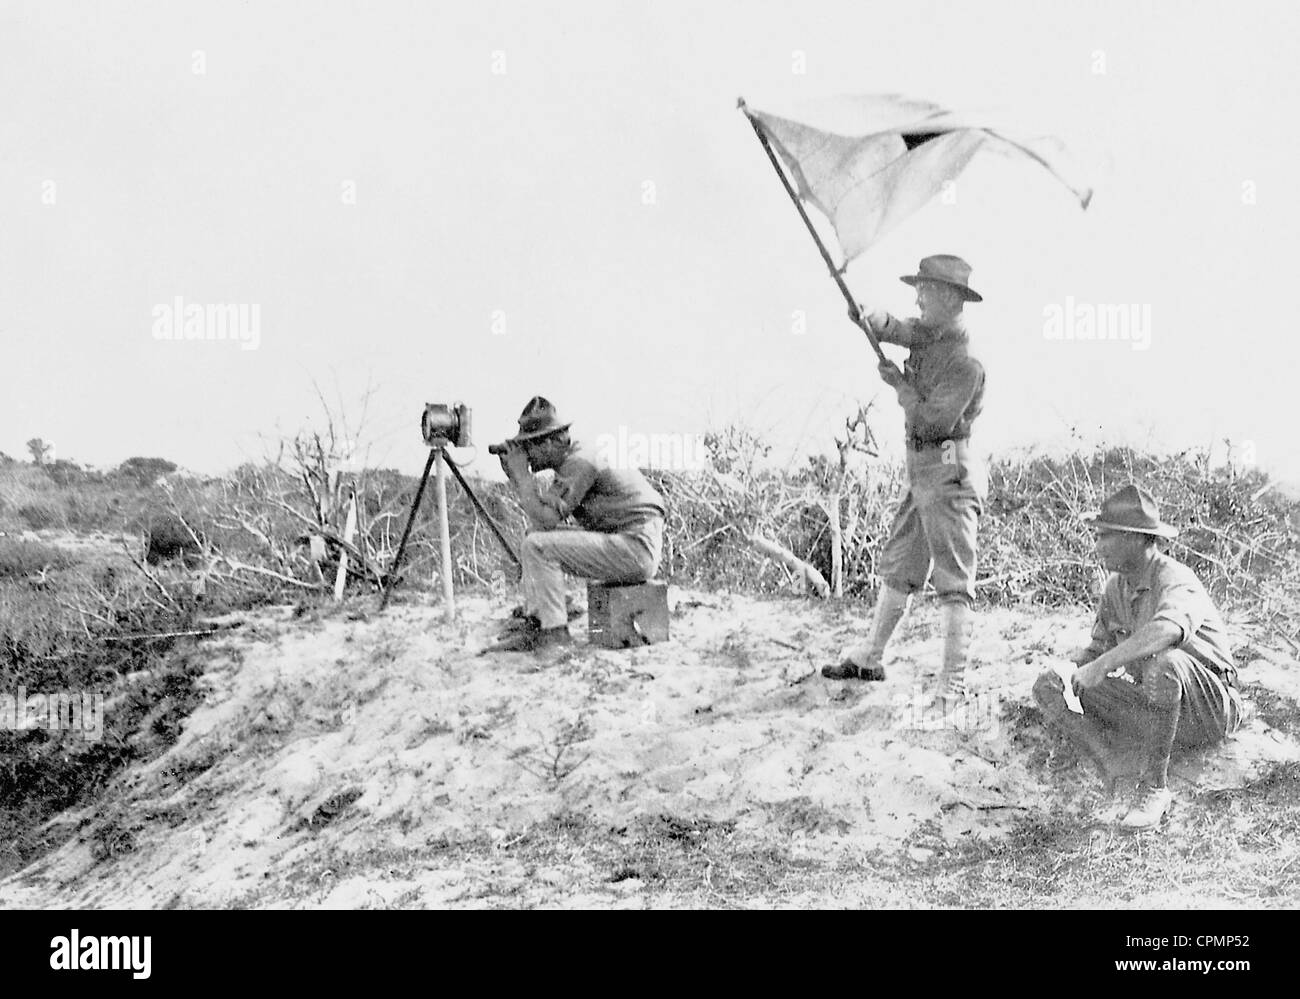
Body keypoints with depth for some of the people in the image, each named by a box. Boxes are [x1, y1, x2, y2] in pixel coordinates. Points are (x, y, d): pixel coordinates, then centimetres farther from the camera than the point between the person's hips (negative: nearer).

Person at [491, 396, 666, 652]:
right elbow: (541, 521, 12)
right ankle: (533, 623, 9)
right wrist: (516, 478, 4)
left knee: (537, 546, -15)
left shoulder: (579, 464, -16)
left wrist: (522, 474, -11)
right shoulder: (569, 463, 14)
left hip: (637, 549, -11)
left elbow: (547, 520, -21)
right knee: (537, 538, 14)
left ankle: (555, 631, -11)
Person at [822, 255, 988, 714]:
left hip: (949, 472, -10)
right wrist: (864, 316, -19)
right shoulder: (928, 333, 10)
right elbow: (891, 327, 3)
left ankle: (953, 684, -8)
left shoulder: (966, 361, -19)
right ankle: (870, 658, 31)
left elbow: (933, 420, -21)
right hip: (920, 469, 10)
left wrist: (900, 385, -7)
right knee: (897, 569, 18)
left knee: (953, 581, -8)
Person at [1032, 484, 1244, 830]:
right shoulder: (1117, 584, 6)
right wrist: (1070, 672, -1)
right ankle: (1114, 782, -22)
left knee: (1164, 663, -42)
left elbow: (1169, 629, -44)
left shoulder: (1175, 579, -20)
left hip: (1209, 708, -7)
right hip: (1151, 710, 7)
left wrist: (1103, 664, -49)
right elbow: (1099, 648, 18)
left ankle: (1154, 786, -24)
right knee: (1048, 686, -7)